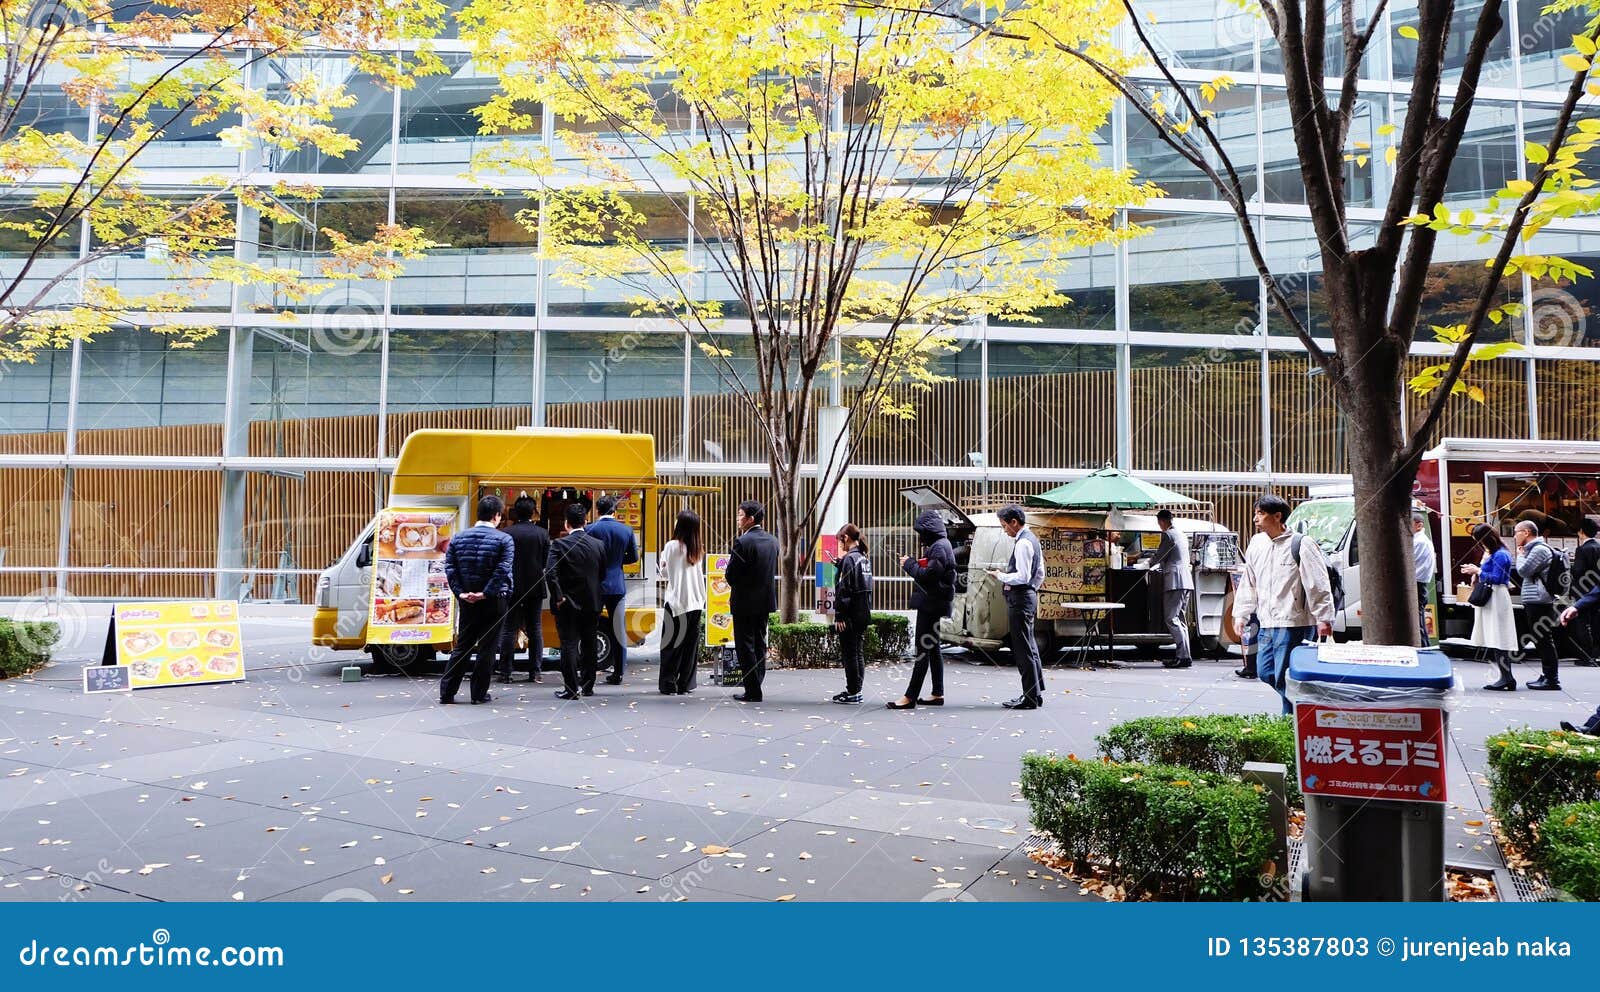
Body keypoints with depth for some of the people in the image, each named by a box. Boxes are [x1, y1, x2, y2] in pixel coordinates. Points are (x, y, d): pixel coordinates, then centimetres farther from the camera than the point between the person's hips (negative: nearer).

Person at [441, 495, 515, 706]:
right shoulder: (503, 539, -8)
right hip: (493, 602, -4)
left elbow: (450, 568, -1)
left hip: (467, 600, 4)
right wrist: (486, 593, -16)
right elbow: (502, 570, -18)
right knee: (487, 647, 5)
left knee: (461, 646, 12)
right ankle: (479, 694, 8)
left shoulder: (459, 538, 5)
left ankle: (446, 692, 12)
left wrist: (460, 592, -4)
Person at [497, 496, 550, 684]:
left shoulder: (506, 533, -7)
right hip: (535, 587, 1)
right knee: (535, 630, 9)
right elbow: (547, 562, -2)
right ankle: (535, 672, 8)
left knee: (509, 630, 5)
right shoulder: (542, 534, -4)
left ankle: (505, 672, 5)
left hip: (512, 587, -1)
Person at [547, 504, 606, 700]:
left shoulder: (559, 544, -11)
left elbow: (551, 572, -19)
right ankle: (587, 685, 21)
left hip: (568, 603, -4)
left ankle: (571, 689, 0)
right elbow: (603, 574, 7)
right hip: (592, 603, 4)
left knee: (569, 645, 1)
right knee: (590, 645, 14)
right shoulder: (599, 545, 1)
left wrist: (558, 597, -12)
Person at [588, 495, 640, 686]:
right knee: (618, 629, 8)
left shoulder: (590, 530, -8)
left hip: (595, 585, -2)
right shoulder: (627, 530, 1)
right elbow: (633, 557, 8)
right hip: (617, 586, 2)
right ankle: (618, 673, 10)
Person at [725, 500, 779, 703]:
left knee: (745, 647, 1)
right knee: (759, 645, 15)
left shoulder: (742, 542, -18)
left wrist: (734, 587, 4)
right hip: (766, 600, 7)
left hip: (745, 602, -7)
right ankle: (755, 688, 21)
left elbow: (730, 575, -16)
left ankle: (753, 692, 3)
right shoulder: (772, 540, 6)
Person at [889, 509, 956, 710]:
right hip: (932, 605, 11)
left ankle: (910, 697, -9)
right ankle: (938, 694, 19)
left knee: (923, 650, -10)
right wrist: (911, 563, 5)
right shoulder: (939, 545, 16)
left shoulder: (939, 547, -16)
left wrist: (909, 564, -11)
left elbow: (928, 575, -23)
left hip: (932, 606, -11)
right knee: (932, 648, 14)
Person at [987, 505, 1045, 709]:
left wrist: (1001, 576, -10)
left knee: (1022, 649, -6)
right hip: (1030, 596, 11)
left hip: (1019, 599, -11)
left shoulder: (1023, 543, -17)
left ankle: (1030, 698, -2)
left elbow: (1023, 576, -23)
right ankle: (1036, 692, 23)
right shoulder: (1032, 539, 15)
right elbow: (1040, 574, 20)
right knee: (1029, 646, 16)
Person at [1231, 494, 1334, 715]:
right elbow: (1248, 583, 20)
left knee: (1284, 677, -7)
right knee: (1265, 672, 11)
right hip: (1267, 624, 8)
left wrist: (1324, 619, -13)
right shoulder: (1257, 544, 12)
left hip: (1293, 623, -8)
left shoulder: (1301, 545, -9)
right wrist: (1241, 614, 18)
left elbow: (1319, 585, -10)